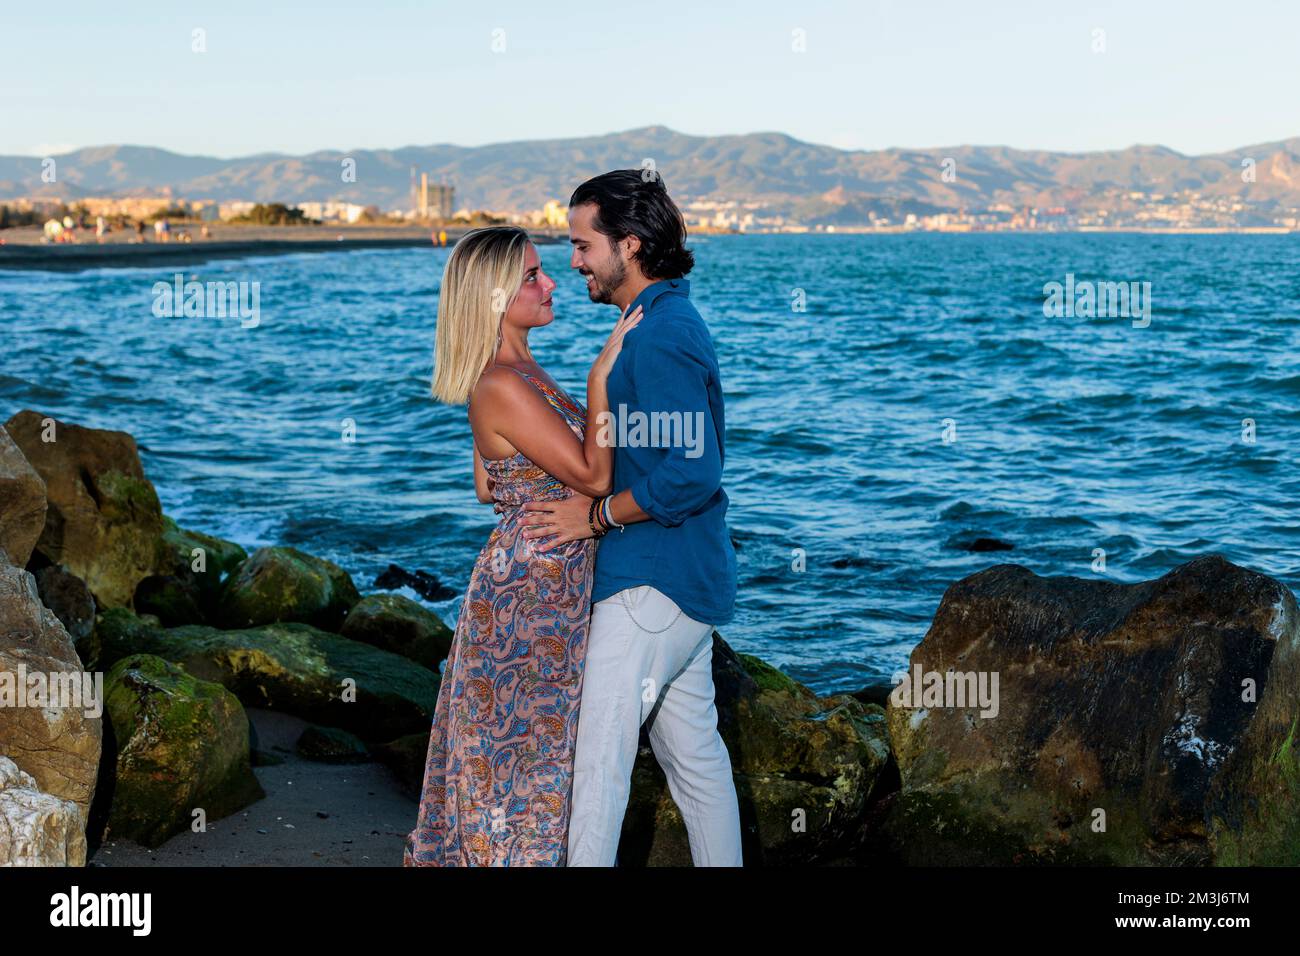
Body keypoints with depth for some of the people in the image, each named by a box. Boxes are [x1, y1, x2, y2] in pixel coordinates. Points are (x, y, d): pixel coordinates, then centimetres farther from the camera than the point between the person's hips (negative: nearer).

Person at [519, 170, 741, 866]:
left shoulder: (660, 337, -18)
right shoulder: (667, 321, 15)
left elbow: (691, 474, -26)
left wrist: (597, 515, -15)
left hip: (652, 582, -10)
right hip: (684, 575, 10)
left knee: (599, 751, -6)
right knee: (693, 751, 15)